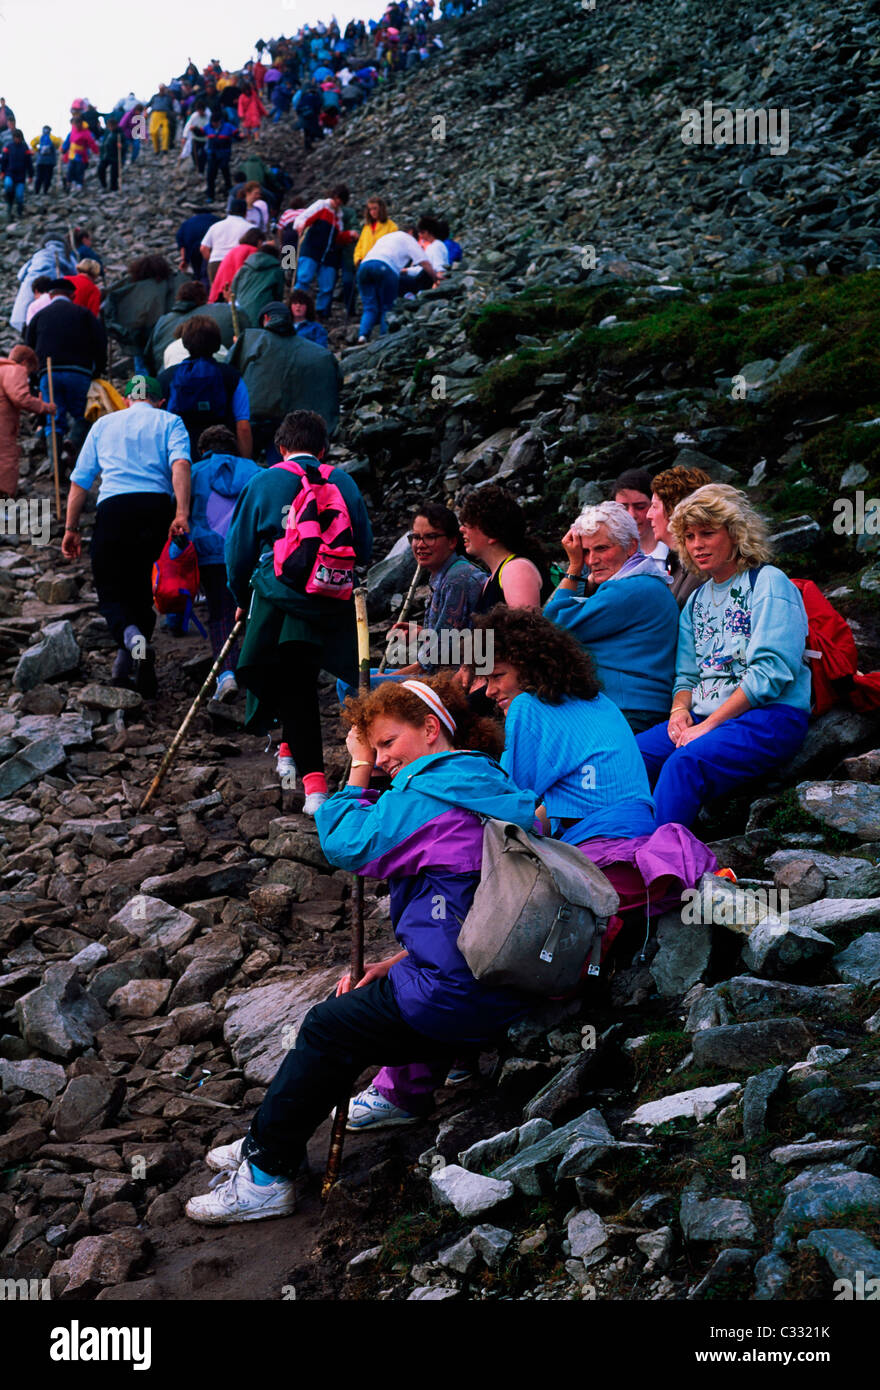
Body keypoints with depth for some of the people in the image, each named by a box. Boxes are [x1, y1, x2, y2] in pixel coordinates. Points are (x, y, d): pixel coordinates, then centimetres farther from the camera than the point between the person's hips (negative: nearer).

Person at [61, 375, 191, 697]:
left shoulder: (104, 423, 24)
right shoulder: (169, 421, 18)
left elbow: (79, 481, 18)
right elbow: (180, 464, -4)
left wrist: (71, 529, 22)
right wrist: (182, 513, -14)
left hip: (113, 506, 0)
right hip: (157, 505, 0)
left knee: (110, 591, 4)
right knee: (138, 584, 18)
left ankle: (131, 637, -27)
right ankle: (127, 664, 13)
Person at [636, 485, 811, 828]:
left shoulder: (768, 583, -1)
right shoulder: (697, 600, 22)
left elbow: (770, 671, -13)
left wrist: (708, 725, -16)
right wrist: (680, 710, -3)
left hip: (770, 715, -7)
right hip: (702, 719, 7)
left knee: (684, 763, -35)